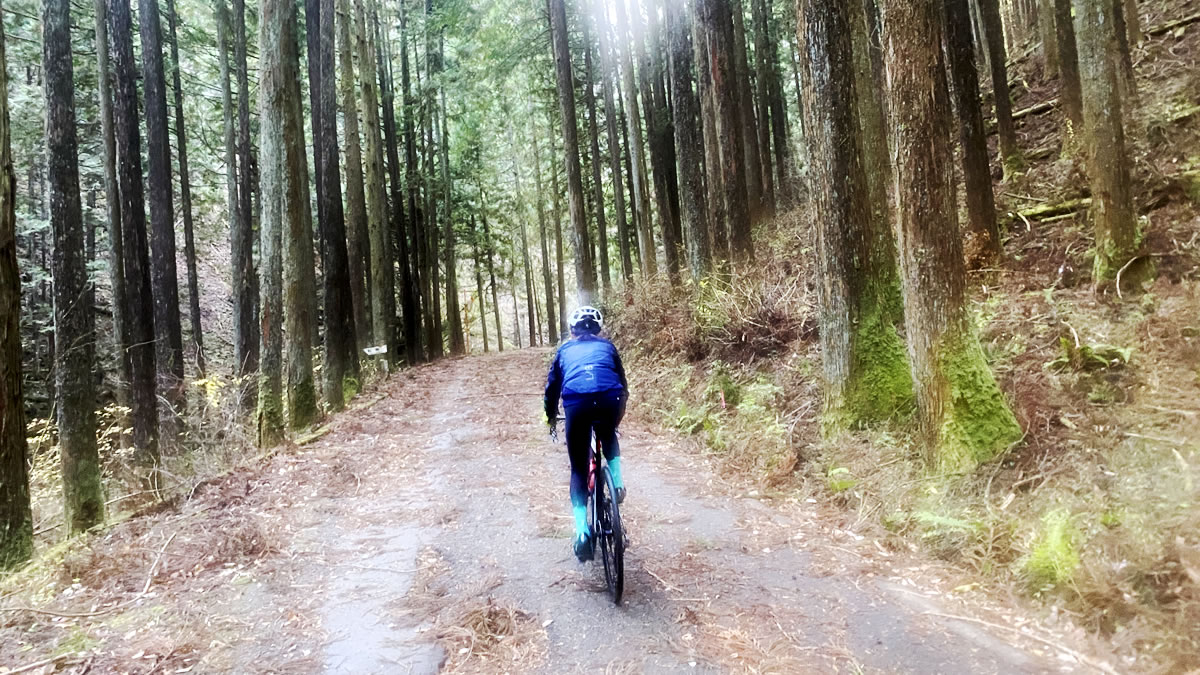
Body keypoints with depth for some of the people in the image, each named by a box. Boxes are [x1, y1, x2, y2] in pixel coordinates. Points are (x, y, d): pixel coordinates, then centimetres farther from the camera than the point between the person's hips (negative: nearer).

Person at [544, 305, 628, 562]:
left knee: (579, 469, 13)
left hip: (576, 403, 0)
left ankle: (582, 532, 3)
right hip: (608, 400, 1)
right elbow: (622, 383, 34)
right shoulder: (607, 346, 30)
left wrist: (551, 419, 48)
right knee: (609, 438, 37)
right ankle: (617, 484, 20)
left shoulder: (564, 350, 30)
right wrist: (619, 415, 50)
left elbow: (552, 386, 33)